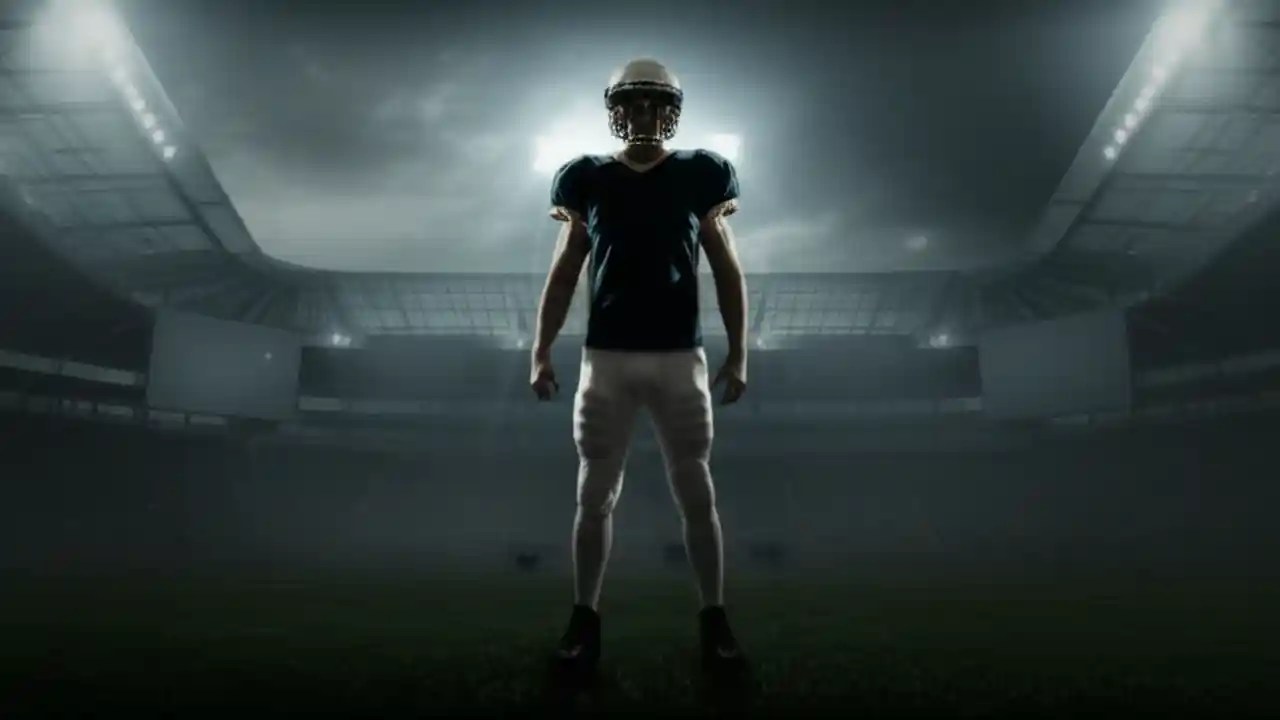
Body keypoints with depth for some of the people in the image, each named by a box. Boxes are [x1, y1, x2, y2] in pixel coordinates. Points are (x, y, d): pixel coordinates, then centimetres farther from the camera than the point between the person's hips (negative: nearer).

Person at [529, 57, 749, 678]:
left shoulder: (699, 176, 5)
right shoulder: (589, 180, 7)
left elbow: (726, 271, 7)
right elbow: (564, 274, 9)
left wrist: (738, 354, 2)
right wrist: (541, 353, 4)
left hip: (679, 356, 0)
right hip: (606, 357, 1)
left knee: (697, 494, 5)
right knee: (595, 494, 7)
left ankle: (713, 617, 18)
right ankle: (585, 616, 20)